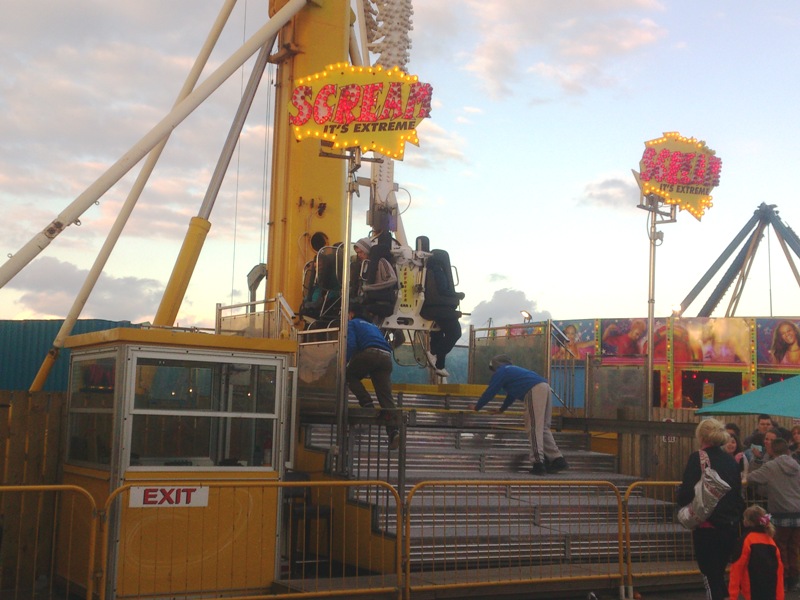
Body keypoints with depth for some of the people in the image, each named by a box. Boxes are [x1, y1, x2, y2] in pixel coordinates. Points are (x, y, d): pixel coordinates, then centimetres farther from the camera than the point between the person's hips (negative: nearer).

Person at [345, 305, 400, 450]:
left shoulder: (352, 323, 19)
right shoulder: (372, 326, 39)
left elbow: (351, 344, 0)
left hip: (370, 353, -6)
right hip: (387, 357, 6)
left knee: (349, 375, 19)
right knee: (386, 396, -2)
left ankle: (367, 403, -1)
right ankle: (393, 430, -21)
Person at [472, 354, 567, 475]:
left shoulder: (500, 372, 10)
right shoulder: (513, 370, 37)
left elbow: (490, 392, 12)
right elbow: (511, 394, 49)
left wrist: (477, 407, 25)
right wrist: (502, 409, 61)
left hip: (534, 391, -9)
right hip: (544, 387, 9)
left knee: (533, 428, -11)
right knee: (543, 428, 12)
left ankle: (538, 463, -20)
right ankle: (557, 459, 6)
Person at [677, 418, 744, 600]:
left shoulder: (697, 458, -13)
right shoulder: (731, 460, 6)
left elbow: (686, 494, -17)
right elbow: (738, 492, 14)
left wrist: (680, 488, 5)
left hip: (707, 527, -6)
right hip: (730, 526, 6)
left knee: (710, 576, 2)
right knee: (719, 574, 19)